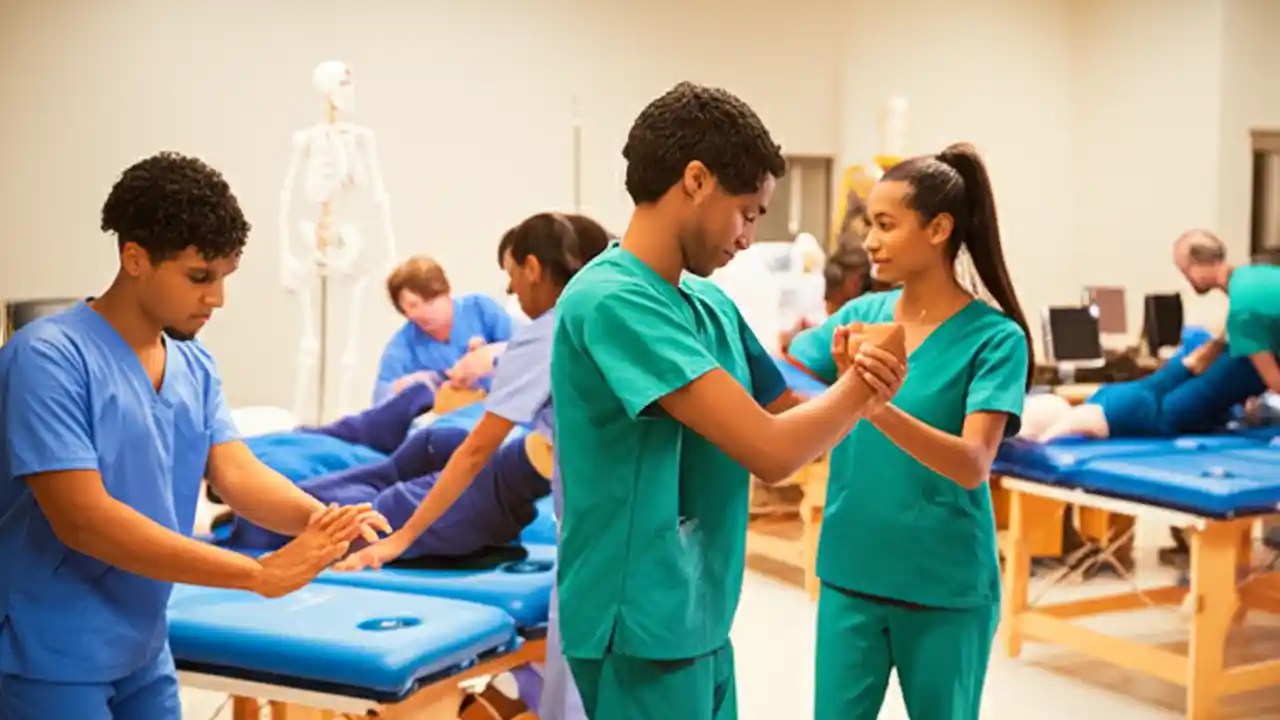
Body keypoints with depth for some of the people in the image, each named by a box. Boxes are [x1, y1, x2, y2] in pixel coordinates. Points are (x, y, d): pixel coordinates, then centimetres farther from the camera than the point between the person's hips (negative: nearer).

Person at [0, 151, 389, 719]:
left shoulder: (195, 364, 4)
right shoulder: (49, 357, -20)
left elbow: (236, 471, -5)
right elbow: (83, 519, -26)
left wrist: (315, 516, -28)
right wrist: (259, 573, -29)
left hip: (143, 650, 7)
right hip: (53, 657, -7)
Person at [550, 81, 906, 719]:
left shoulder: (712, 305, 8)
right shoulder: (611, 301, -20)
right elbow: (770, 450, -25)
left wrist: (854, 382, -8)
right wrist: (860, 387, -7)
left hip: (701, 621, 8)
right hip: (641, 627, -8)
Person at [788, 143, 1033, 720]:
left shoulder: (994, 337, -12)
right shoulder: (862, 313, 1)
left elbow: (972, 465, -23)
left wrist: (880, 409, -37)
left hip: (944, 586, -3)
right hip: (850, 575, 3)